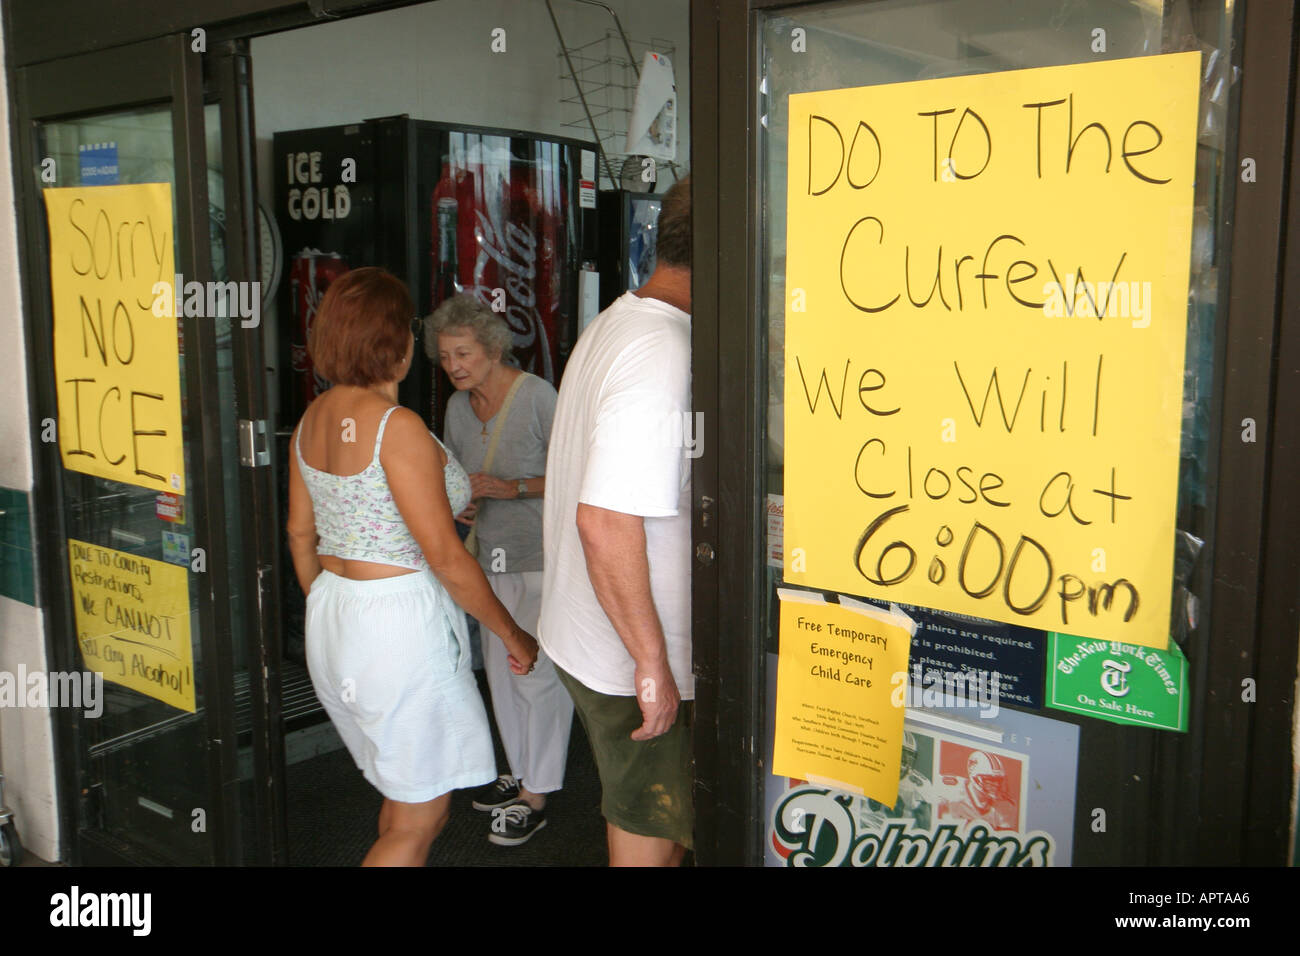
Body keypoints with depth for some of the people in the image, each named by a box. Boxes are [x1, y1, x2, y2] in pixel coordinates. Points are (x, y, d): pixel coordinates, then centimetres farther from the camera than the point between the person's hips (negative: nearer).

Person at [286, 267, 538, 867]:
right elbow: (445, 557, -20)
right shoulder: (397, 426, -19)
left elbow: (300, 534, 14)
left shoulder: (312, 419, 6)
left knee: (404, 797, 23)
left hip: (331, 617, 9)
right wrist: (513, 633, -8)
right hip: (399, 621, -9)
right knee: (418, 820, 5)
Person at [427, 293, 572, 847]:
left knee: (537, 673, -3)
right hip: (494, 559, 7)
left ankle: (535, 796, 11)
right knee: (500, 669, 14)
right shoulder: (458, 406, 6)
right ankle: (521, 772, 33)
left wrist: (512, 487, -25)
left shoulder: (537, 396, -15)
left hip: (545, 558, -7)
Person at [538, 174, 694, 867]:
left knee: (653, 822, 24)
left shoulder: (613, 323, 8)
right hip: (629, 655, -10)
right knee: (650, 836, 9)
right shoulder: (666, 355, -25)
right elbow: (607, 522, -30)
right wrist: (652, 662, -23)